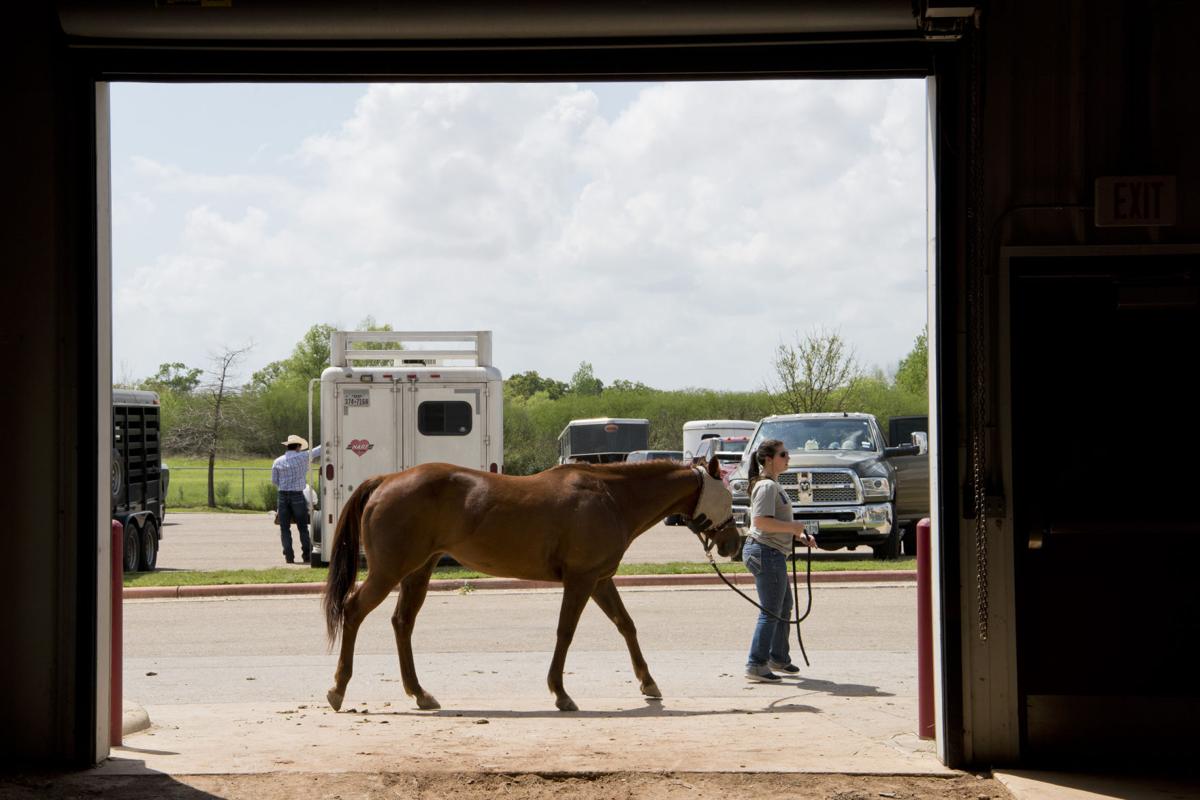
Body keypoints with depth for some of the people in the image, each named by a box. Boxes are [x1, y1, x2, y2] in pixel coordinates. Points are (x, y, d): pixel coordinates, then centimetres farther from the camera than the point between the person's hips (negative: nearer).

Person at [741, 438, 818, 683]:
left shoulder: (774, 485, 18)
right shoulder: (766, 486, -16)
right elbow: (761, 521, -26)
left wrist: (798, 534, 12)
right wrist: (792, 527, -19)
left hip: (773, 554, 11)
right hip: (767, 552, -11)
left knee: (785, 607, 21)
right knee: (771, 611, -9)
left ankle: (778, 658, 33)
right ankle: (756, 665, -7)